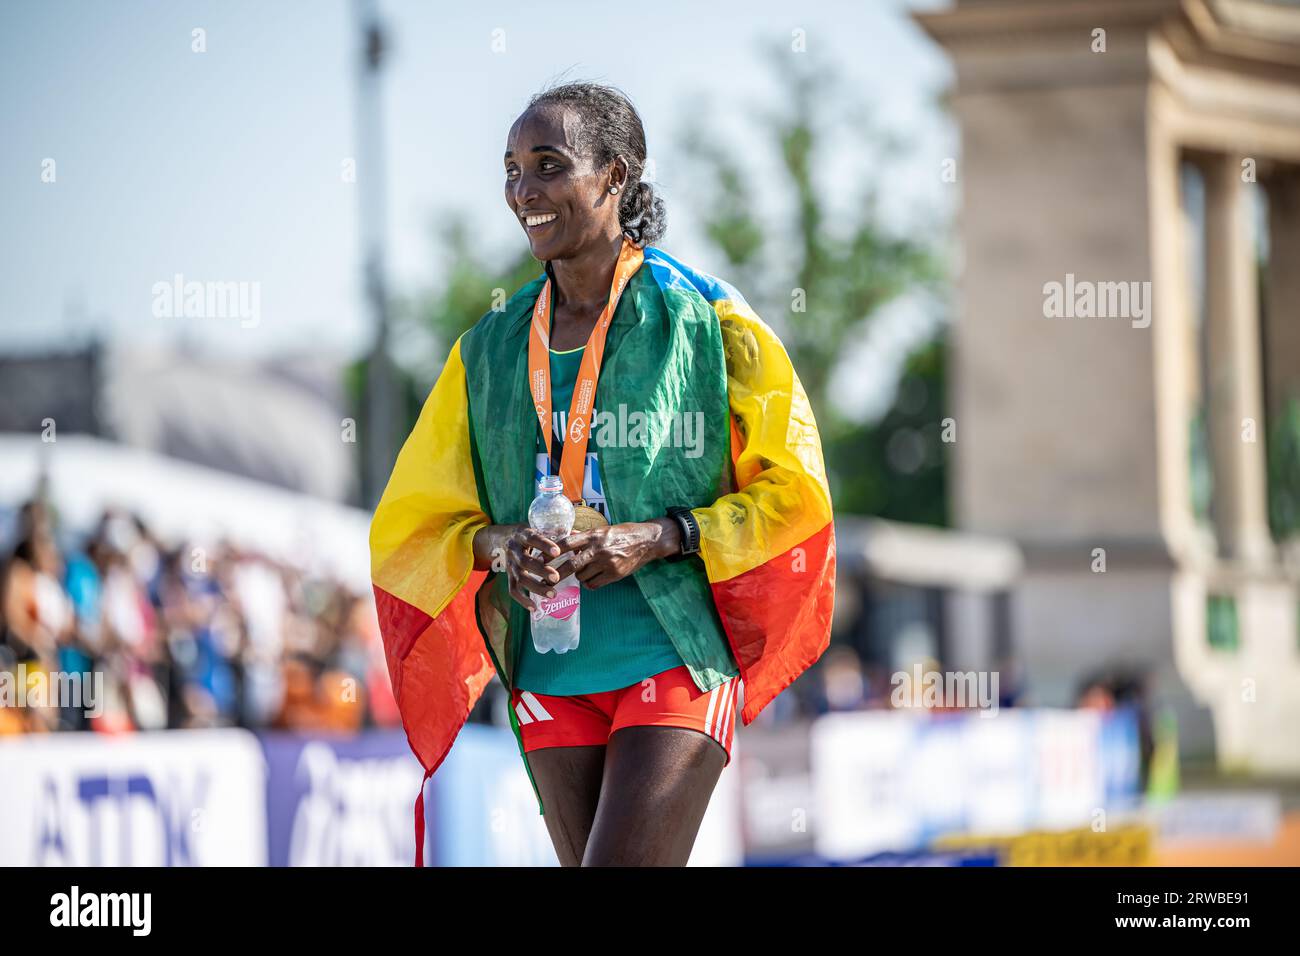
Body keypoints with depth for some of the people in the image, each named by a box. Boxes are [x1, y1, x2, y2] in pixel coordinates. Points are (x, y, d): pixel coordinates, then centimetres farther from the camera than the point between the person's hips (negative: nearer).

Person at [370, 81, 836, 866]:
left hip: (676, 663, -5)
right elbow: (412, 522, 12)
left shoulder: (705, 322, -3)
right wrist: (501, 545, -10)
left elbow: (794, 492, -2)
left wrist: (655, 539, -16)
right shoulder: (490, 350, 9)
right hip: (550, 678, 5)